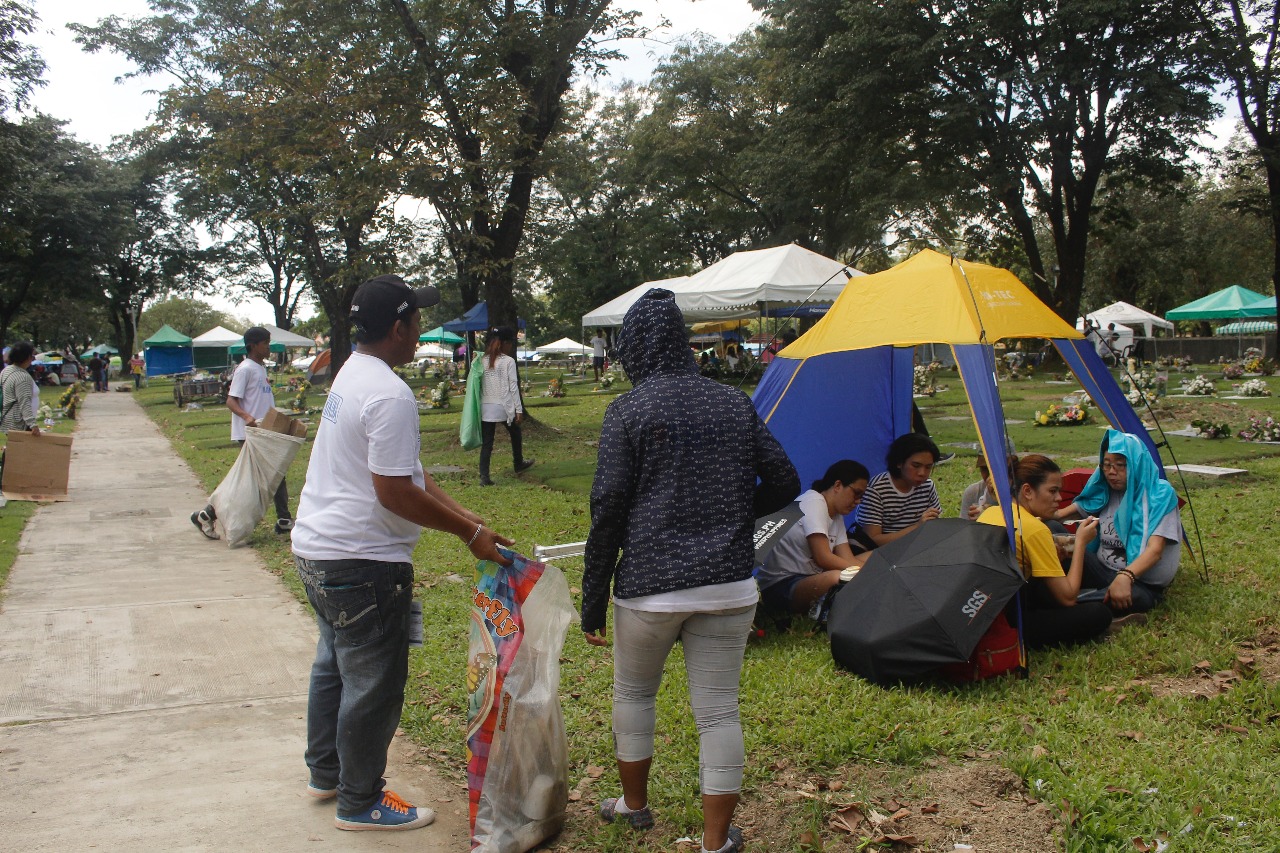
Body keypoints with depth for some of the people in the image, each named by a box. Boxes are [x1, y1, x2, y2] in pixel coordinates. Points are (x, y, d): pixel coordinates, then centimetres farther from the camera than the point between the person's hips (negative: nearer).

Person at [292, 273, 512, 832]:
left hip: (316, 548, 11)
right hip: (361, 563, -11)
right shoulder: (389, 395, -22)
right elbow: (395, 492, -25)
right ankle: (360, 802, 17)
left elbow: (407, 473, 12)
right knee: (373, 685, 3)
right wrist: (470, 534, -16)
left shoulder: (351, 375, 11)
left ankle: (326, 772, 40)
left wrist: (465, 518, 8)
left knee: (335, 665, 24)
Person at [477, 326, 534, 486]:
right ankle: (518, 464, 39)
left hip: (486, 407, 3)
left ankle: (484, 476, -4)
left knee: (487, 442, 4)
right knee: (515, 434, 22)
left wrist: (480, 403, 11)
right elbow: (513, 387, -10)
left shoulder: (483, 361, 4)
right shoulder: (508, 361, -8)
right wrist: (519, 409, -6)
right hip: (504, 407, -3)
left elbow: (480, 385, 4)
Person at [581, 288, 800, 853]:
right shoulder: (735, 404, 7)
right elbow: (783, 483, 9)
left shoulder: (628, 411, -6)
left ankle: (634, 803, 37)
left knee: (633, 692, 21)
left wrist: (592, 601, -3)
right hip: (729, 584, 3)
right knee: (718, 709, 8)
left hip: (650, 584, -3)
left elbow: (609, 507, -9)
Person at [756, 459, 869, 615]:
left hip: (809, 581, 10)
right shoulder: (813, 502, -11)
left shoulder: (837, 516, 17)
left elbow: (848, 559, 7)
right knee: (837, 578, -36)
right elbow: (823, 558, -19)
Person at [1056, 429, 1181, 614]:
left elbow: (1155, 550, -23)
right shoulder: (1104, 493, 6)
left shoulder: (1160, 495, -12)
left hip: (1140, 584, -4)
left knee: (1131, 598, -40)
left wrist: (1125, 577, -42)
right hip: (1102, 570, 5)